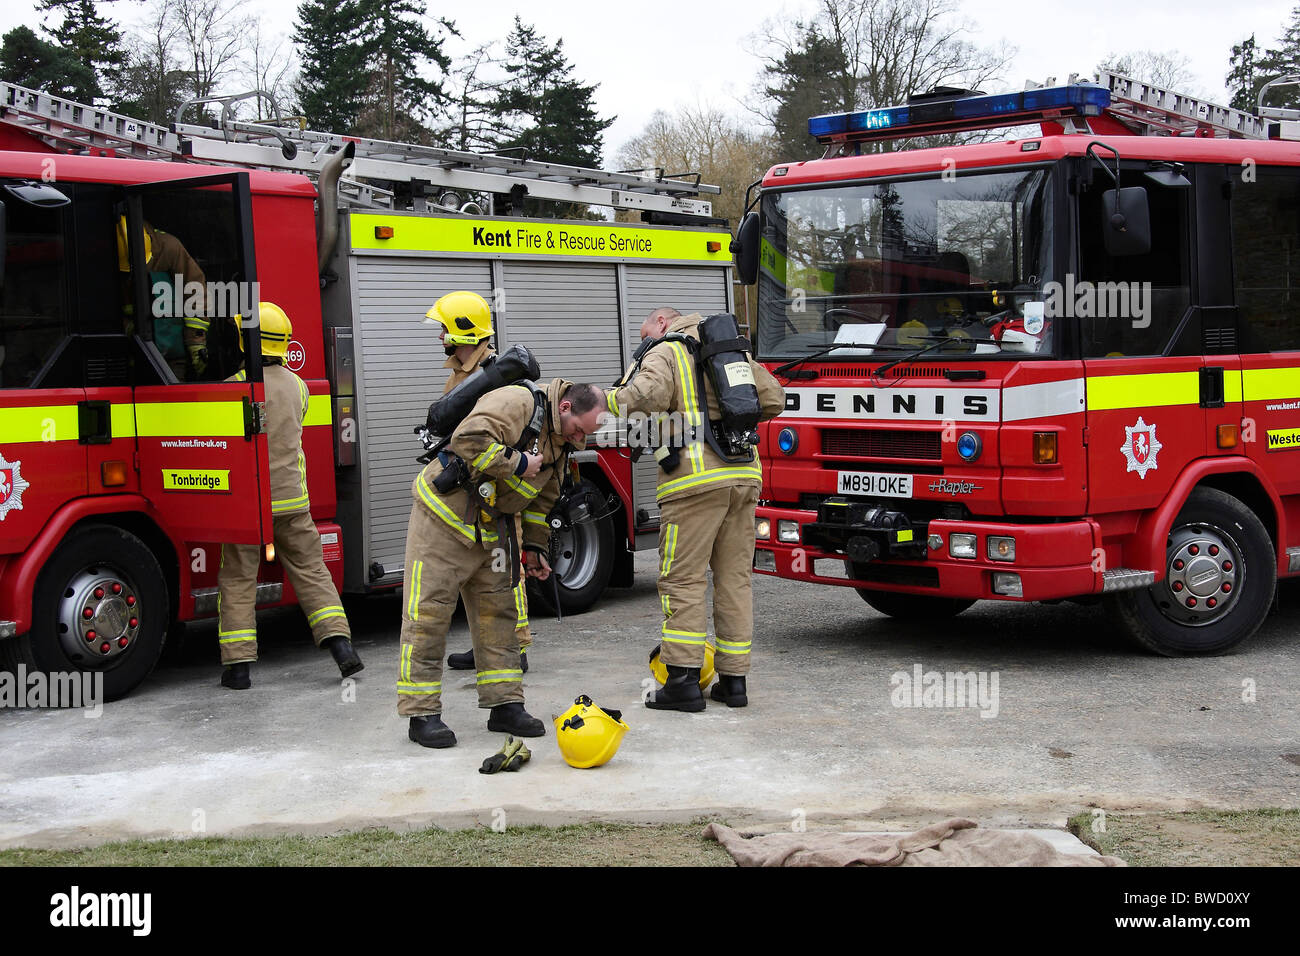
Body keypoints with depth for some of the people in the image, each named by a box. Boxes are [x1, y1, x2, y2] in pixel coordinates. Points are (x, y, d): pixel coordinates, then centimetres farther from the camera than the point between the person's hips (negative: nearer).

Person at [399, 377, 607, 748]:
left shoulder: (559, 442, 8)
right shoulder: (517, 403, -21)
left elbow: (542, 499, 19)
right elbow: (467, 439, -35)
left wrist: (533, 547, 16)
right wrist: (517, 463, -26)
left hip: (491, 530, 9)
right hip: (445, 515, -9)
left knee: (498, 611, 8)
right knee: (428, 613, -5)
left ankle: (504, 704, 15)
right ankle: (421, 714, -1)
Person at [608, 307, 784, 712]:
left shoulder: (665, 352, 2)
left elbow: (648, 392, -18)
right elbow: (773, 399, 22)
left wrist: (611, 402, -1)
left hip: (696, 479, -6)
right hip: (744, 476, 6)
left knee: (682, 579, -3)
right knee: (735, 579, 9)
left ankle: (683, 679, -7)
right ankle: (733, 679, 11)